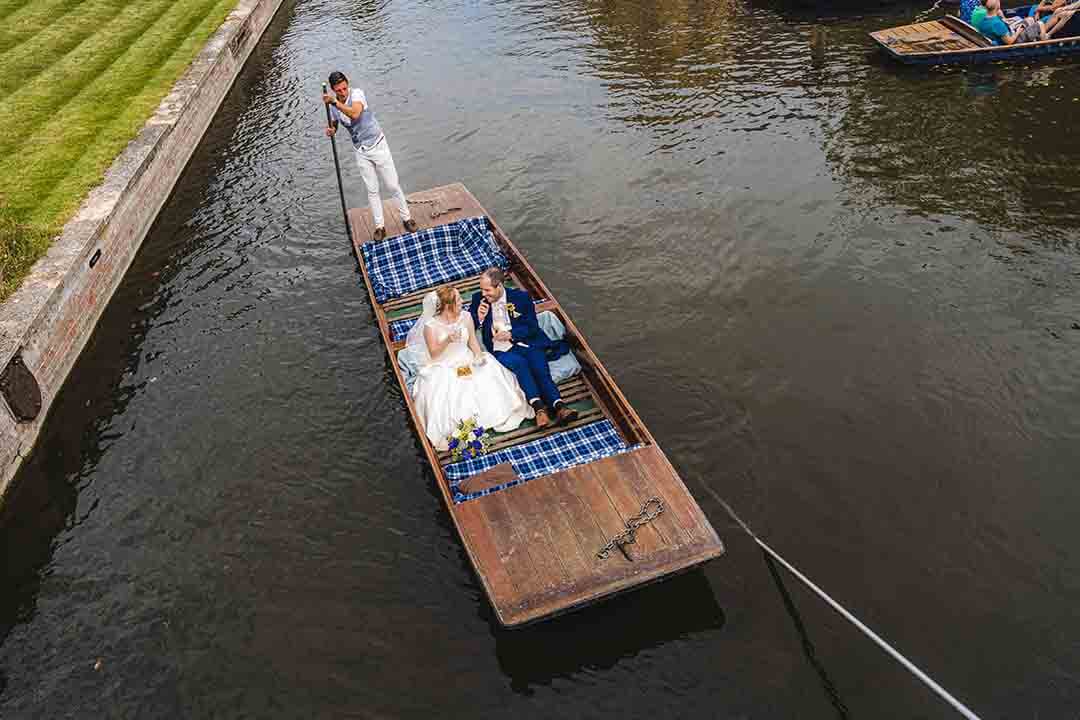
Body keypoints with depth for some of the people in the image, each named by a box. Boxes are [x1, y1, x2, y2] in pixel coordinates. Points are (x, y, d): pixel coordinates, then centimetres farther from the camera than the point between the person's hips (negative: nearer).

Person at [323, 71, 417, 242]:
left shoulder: (357, 93, -19)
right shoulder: (334, 105, -3)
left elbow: (355, 113, -40)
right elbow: (334, 124, 15)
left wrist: (335, 102, -42)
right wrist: (331, 130, -8)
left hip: (378, 146, -4)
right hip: (361, 152, 4)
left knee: (393, 186, 3)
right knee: (372, 190, 8)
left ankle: (407, 218, 20)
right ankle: (380, 226, 17)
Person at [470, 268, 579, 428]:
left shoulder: (521, 297, 5)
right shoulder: (479, 299, 9)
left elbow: (532, 327, 3)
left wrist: (510, 334, -10)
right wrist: (479, 317, -6)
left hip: (526, 343, 1)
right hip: (501, 349, -1)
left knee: (540, 370, -25)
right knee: (519, 362, -32)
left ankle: (559, 407, -41)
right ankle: (538, 406, -47)